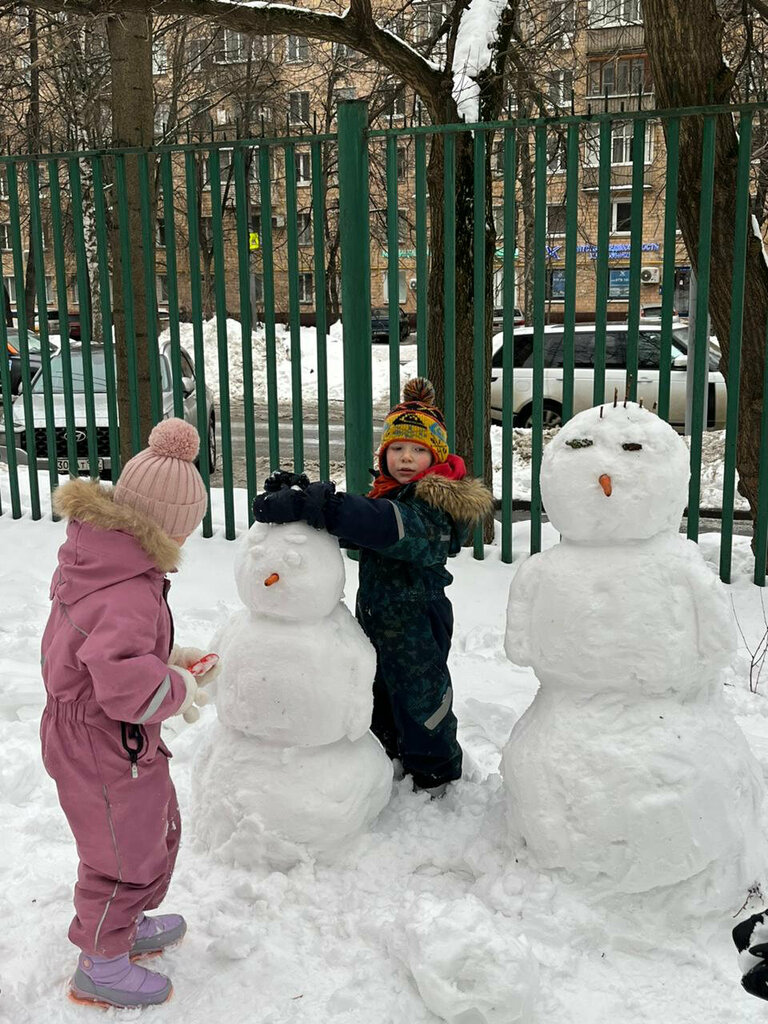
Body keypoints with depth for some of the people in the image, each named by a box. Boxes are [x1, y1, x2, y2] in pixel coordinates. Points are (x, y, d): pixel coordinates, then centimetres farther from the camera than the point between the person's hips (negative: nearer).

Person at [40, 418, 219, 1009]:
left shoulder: (95, 560, -1)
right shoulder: (130, 594, -33)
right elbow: (125, 683, -43)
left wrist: (166, 654, 8)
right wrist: (178, 689, -24)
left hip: (80, 732, 10)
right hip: (104, 746, -10)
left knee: (157, 831, 27)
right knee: (125, 850, 11)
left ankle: (124, 925, 49)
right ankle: (101, 965, 33)